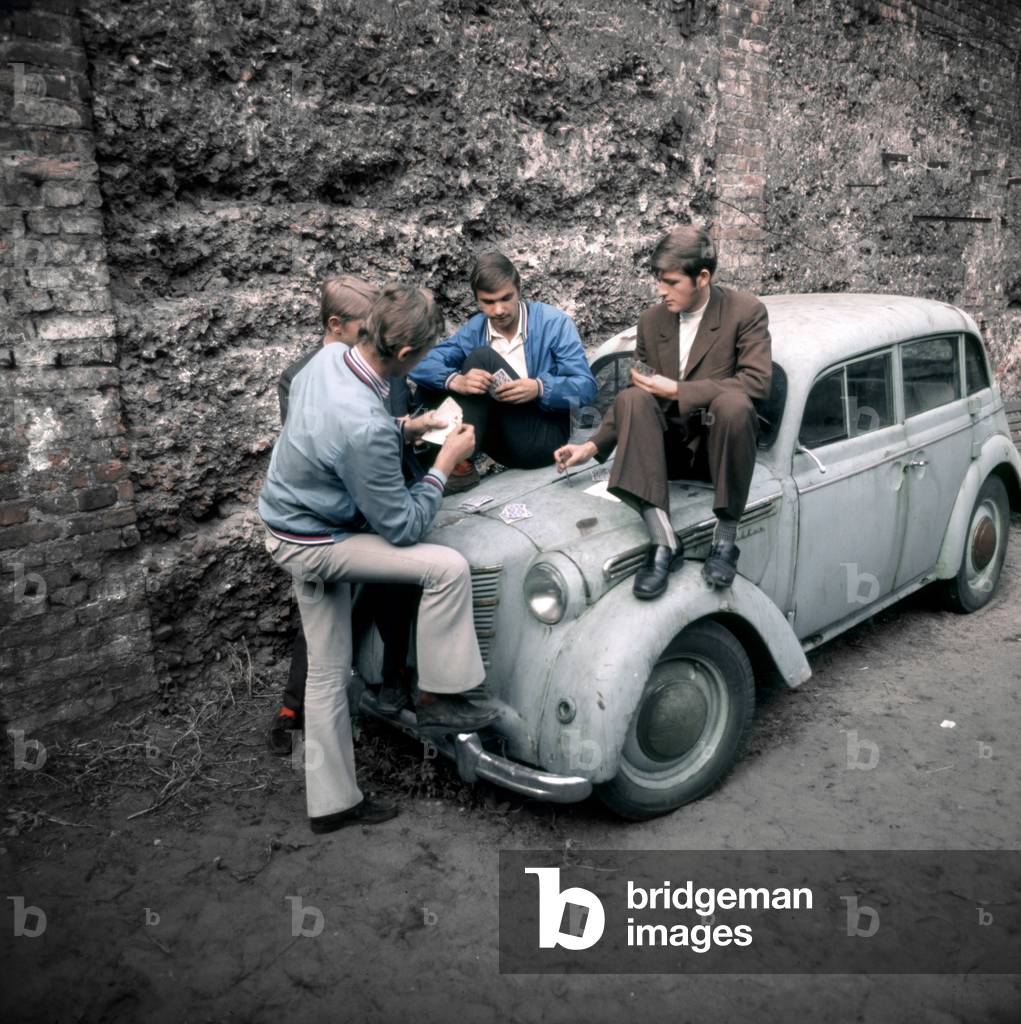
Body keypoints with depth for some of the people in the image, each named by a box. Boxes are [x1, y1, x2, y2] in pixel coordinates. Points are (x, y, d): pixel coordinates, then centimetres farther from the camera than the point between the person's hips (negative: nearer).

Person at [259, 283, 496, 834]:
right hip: (316, 546, -9)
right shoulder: (365, 427, -34)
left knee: (328, 672, 15)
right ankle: (437, 695, 2)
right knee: (448, 567, -15)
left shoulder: (329, 357, -7)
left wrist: (407, 428, 6)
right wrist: (445, 463, -13)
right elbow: (402, 527, -22)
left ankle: (331, 802, 28)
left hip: (293, 525, 9)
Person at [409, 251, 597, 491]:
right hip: (503, 440, 5)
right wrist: (456, 381, -30)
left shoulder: (554, 323, -6)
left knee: (483, 357, -21)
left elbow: (586, 386, -12)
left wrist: (540, 389, -31)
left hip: (543, 438, -4)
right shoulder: (475, 329, 5)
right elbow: (421, 366, -8)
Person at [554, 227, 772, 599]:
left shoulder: (747, 311, -3)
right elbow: (637, 397, 12)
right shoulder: (651, 321, 9)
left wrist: (677, 391, -18)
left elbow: (757, 381, -16)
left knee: (732, 402, -35)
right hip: (670, 446, 3)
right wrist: (593, 446, 0)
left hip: (718, 445, -3)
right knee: (631, 398, -26)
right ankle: (663, 540, -34)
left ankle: (726, 538, -21)